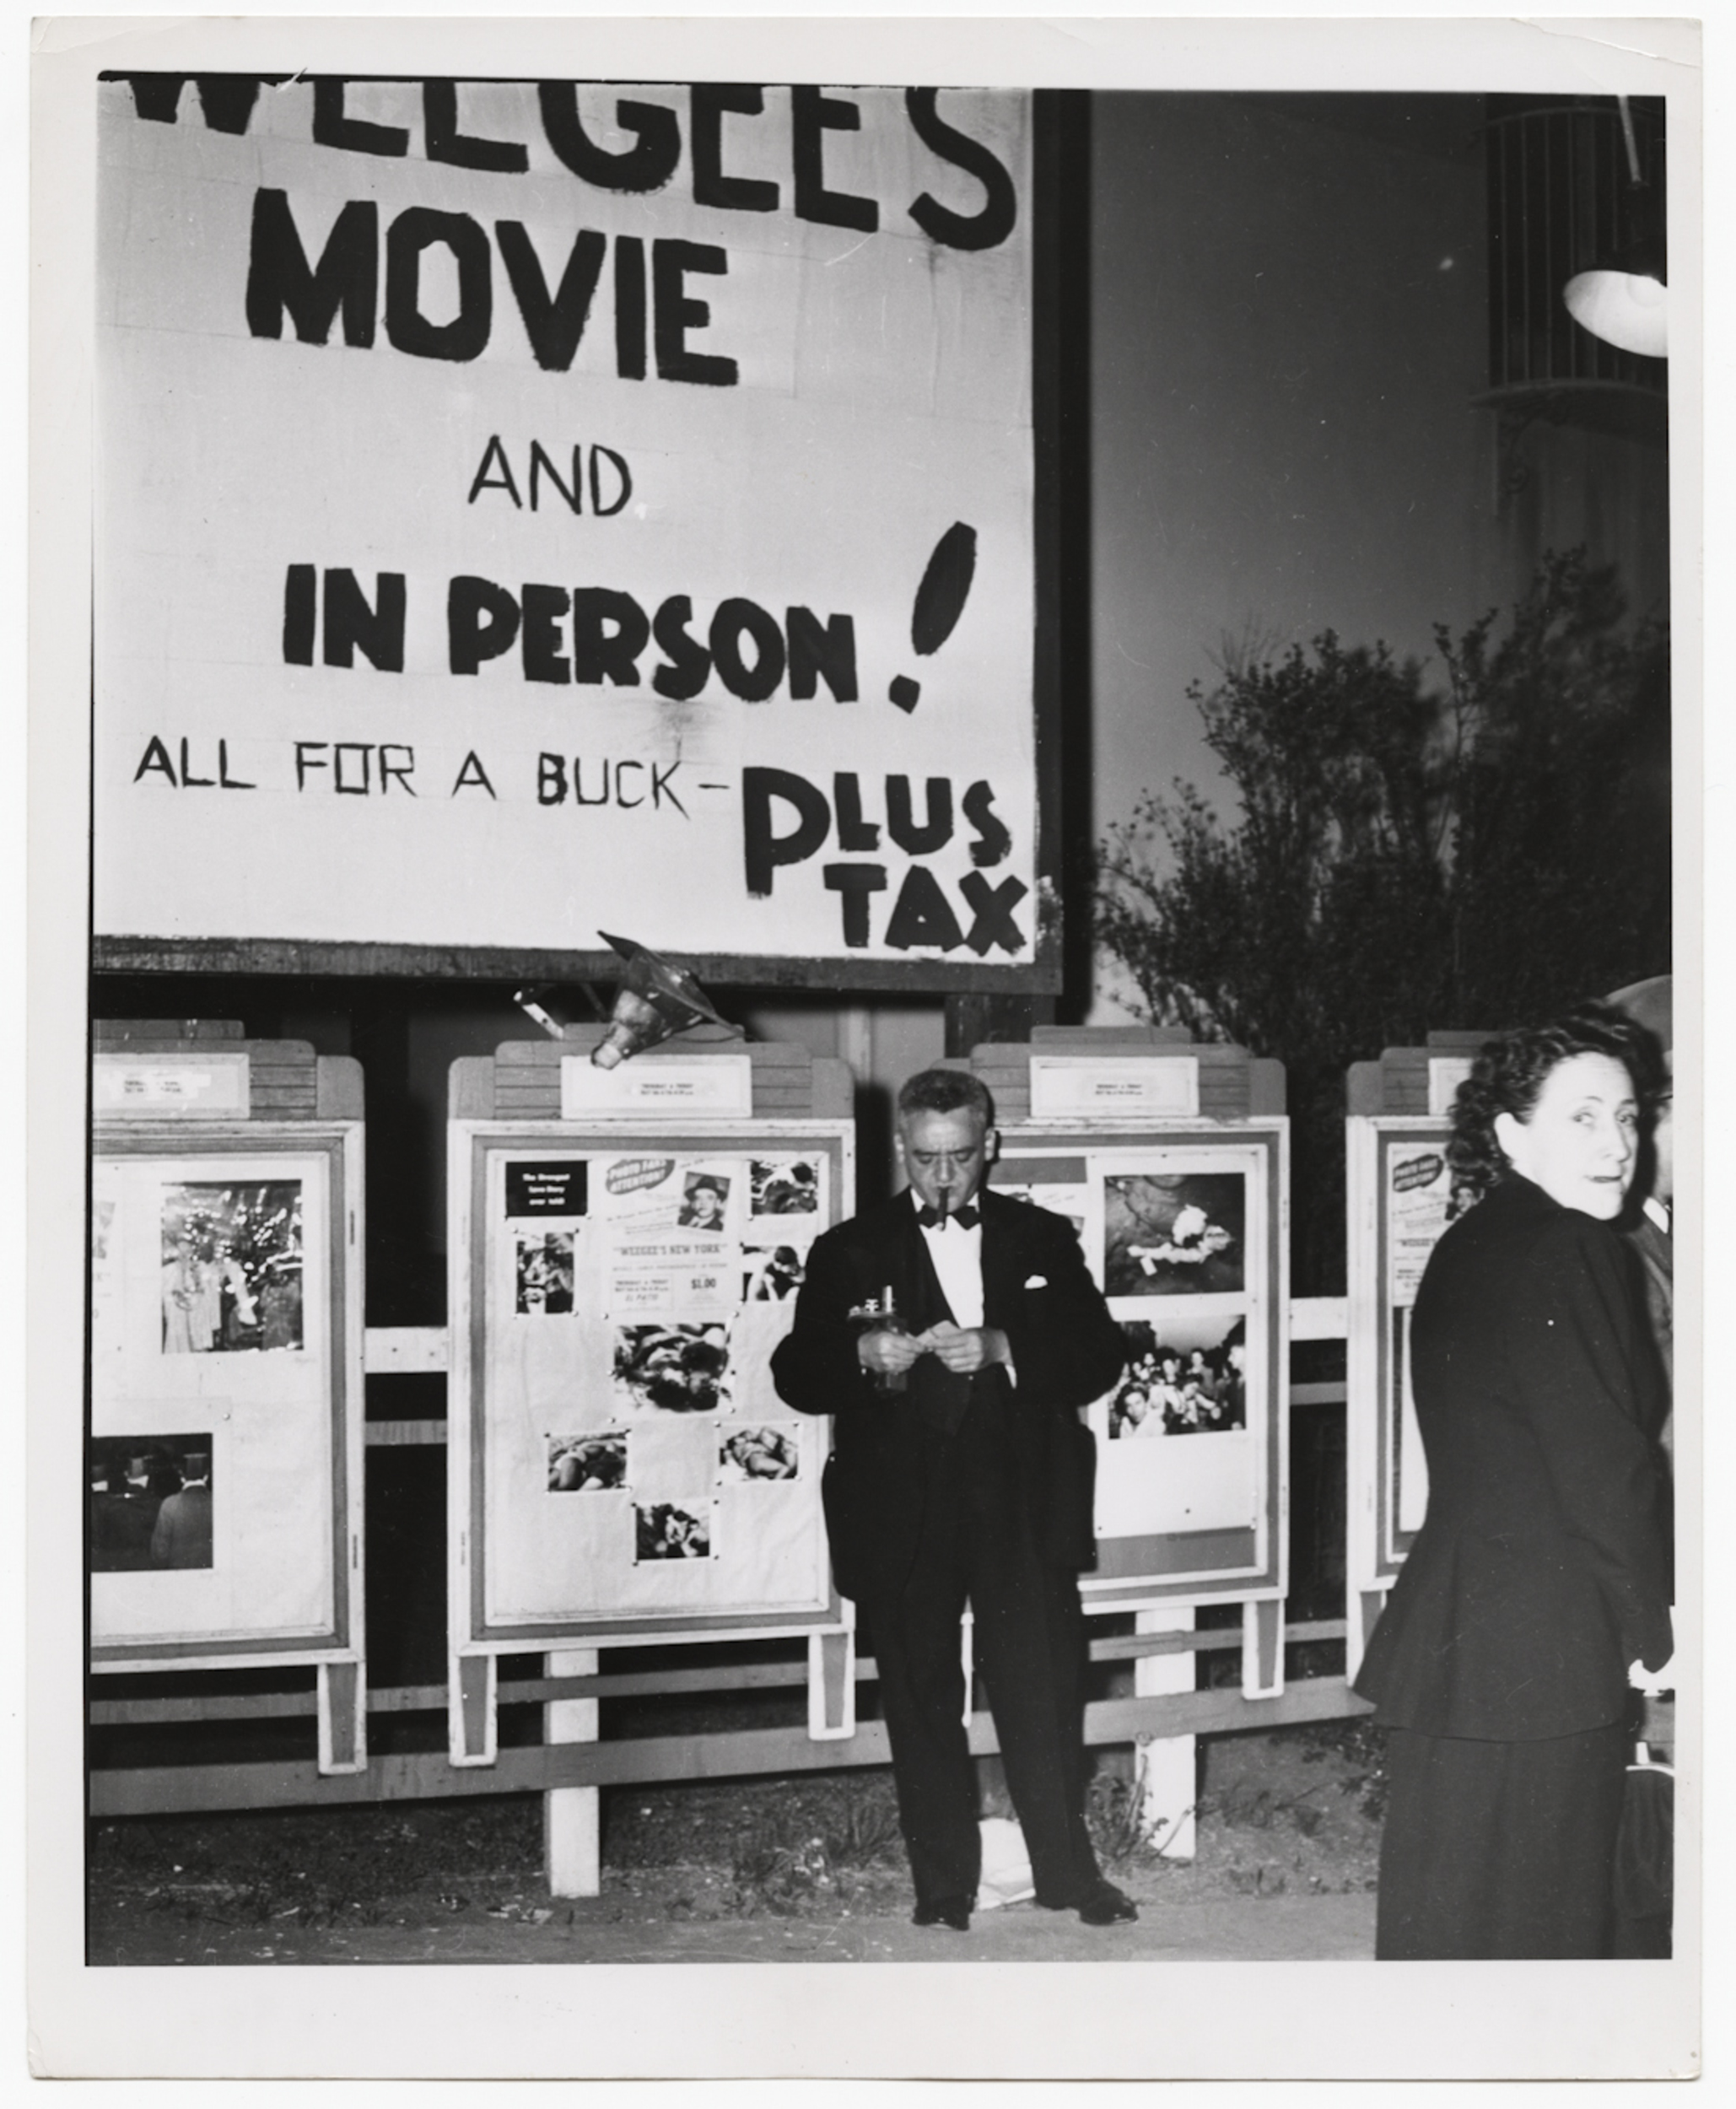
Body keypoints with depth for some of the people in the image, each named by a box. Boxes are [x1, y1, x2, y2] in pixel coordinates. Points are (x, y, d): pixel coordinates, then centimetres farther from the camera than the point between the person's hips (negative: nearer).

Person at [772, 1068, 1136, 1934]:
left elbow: (1102, 1354, 1)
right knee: (922, 1705, 5)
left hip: (1023, 1507, 0)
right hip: (903, 1518, 0)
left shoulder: (1043, 1240, 11)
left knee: (1044, 1694, 1)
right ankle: (942, 1888, 17)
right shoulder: (850, 1252, 8)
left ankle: (1067, 1874, 16)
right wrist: (861, 1354, -18)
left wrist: (1002, 1349, -14)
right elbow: (795, 1375, 2)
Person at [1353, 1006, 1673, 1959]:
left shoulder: (1465, 1250, 13)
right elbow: (1603, 1458, -17)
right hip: (1543, 1650, -9)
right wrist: (1653, 1626, -4)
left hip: (1448, 1627, 9)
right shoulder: (1569, 1251, -14)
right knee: (1526, 1917, 1)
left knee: (1445, 1909, 15)